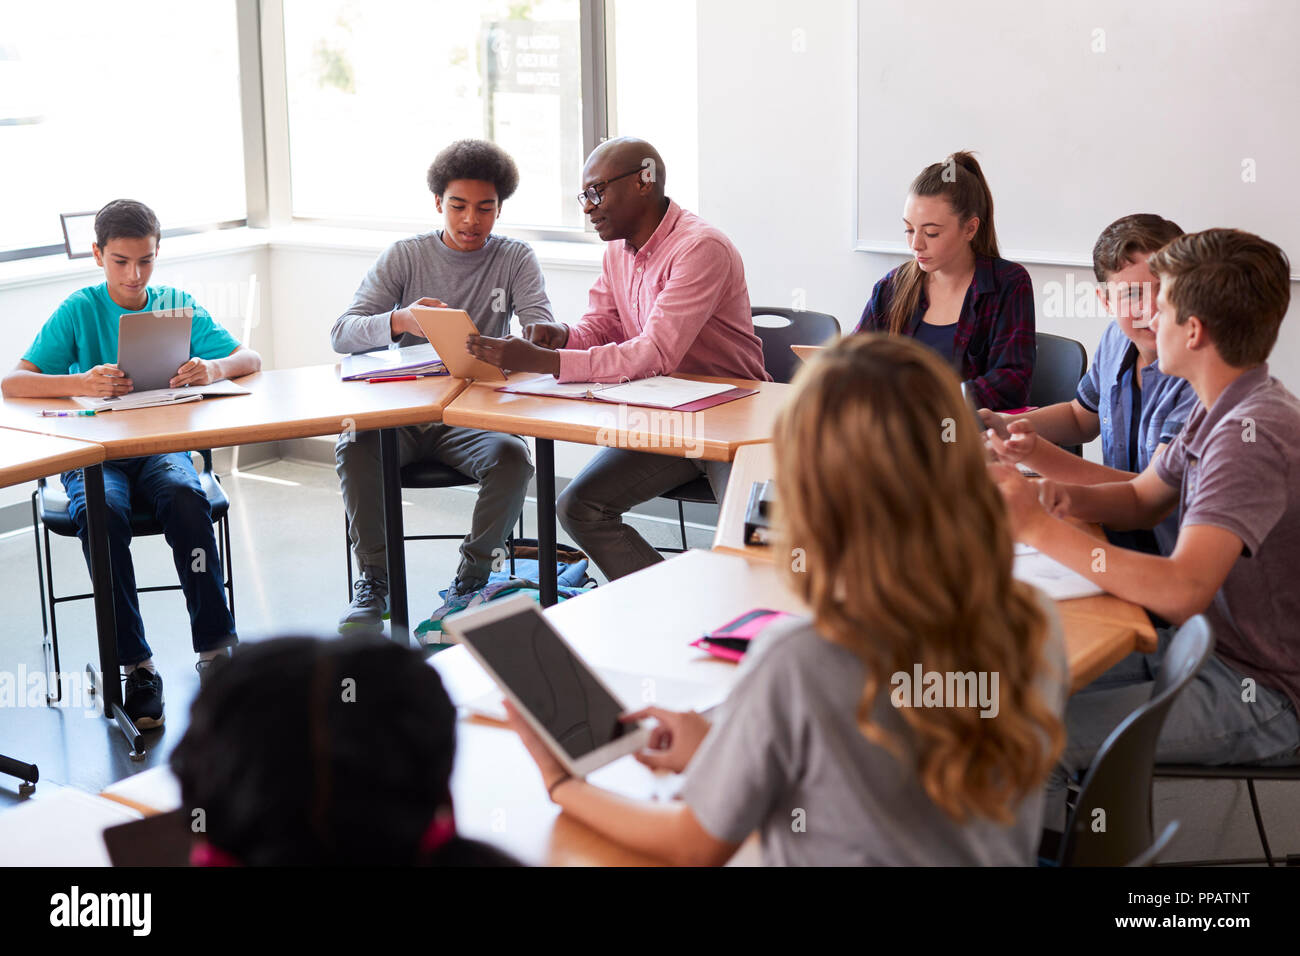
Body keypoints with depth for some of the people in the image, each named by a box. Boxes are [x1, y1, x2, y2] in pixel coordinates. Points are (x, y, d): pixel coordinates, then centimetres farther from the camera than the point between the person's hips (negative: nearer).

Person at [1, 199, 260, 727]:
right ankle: (136, 665, -25)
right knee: (103, 514, -33)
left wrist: (215, 369, -21)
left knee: (185, 498, -33)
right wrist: (81, 383, -27)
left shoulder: (176, 304, 9)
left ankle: (216, 647, -27)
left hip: (162, 445, 1)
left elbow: (251, 359, 3)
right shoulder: (79, 311, 3)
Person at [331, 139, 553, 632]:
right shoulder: (404, 255, 2)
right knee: (354, 448, -28)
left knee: (512, 458, -30)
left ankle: (470, 581, -9)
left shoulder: (515, 259, 2)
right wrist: (398, 321, -29)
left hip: (474, 414, 0)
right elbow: (342, 333, -7)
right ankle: (374, 577, -8)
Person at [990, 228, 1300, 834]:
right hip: (1212, 647, 10)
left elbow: (1181, 591, -35)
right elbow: (1142, 499, 17)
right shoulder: (1223, 409, 4)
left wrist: (1041, 528, -30)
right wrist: (1074, 499, -6)